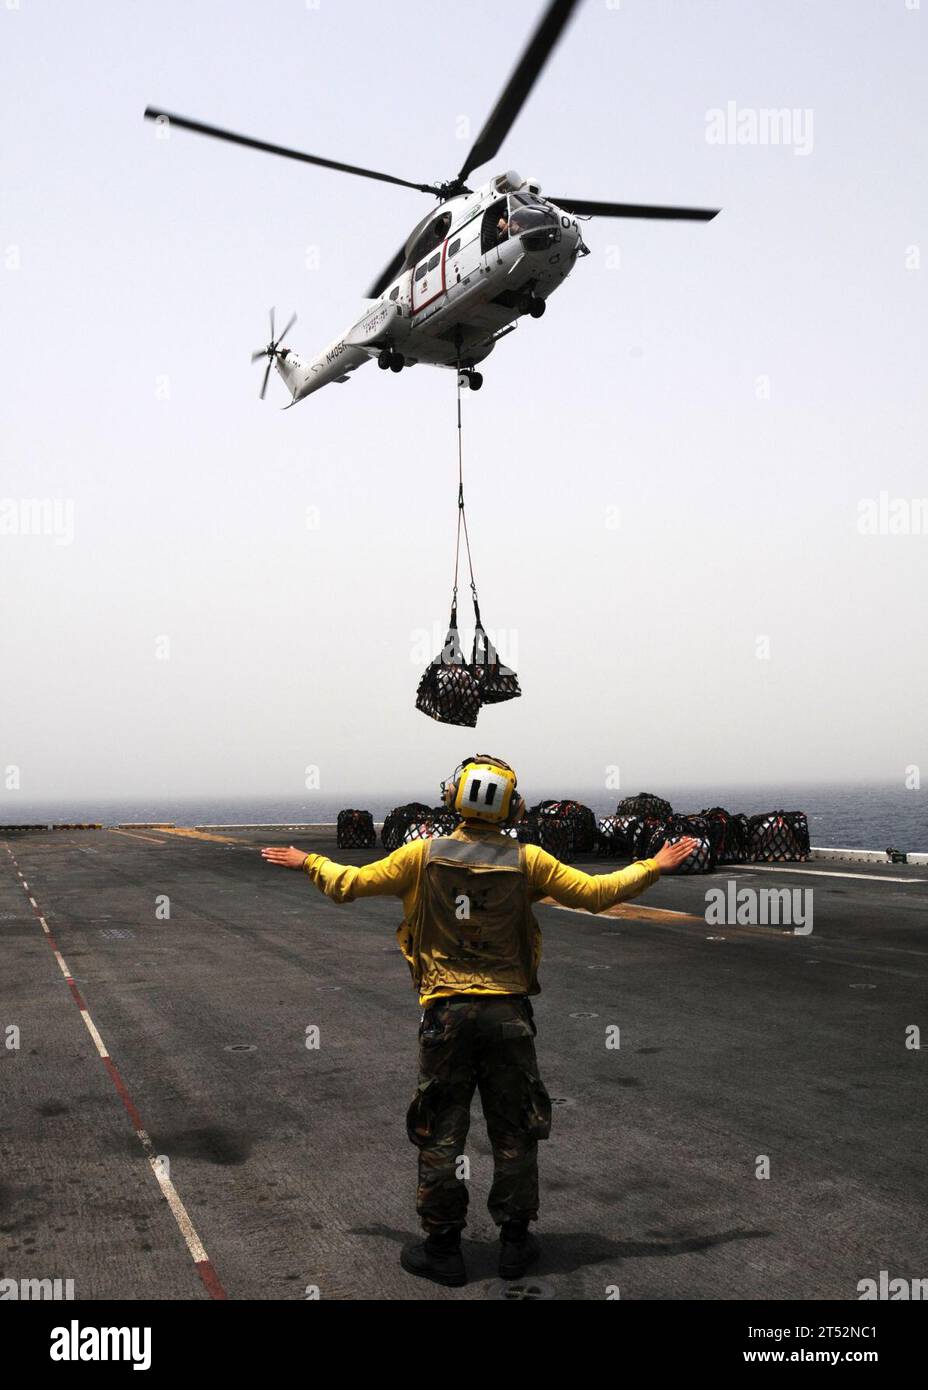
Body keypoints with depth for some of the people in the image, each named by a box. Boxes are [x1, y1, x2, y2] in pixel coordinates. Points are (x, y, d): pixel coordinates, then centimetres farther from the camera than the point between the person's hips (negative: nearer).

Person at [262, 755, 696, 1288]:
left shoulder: (423, 854, -4)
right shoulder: (527, 860, -4)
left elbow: (347, 884, 1)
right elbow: (597, 892, -1)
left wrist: (308, 862, 21)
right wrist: (655, 866, 12)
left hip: (446, 1011, 0)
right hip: (509, 1013, 1)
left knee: (441, 1133, 9)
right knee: (515, 1132, 13)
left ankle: (442, 1248, 16)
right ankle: (516, 1243, 21)